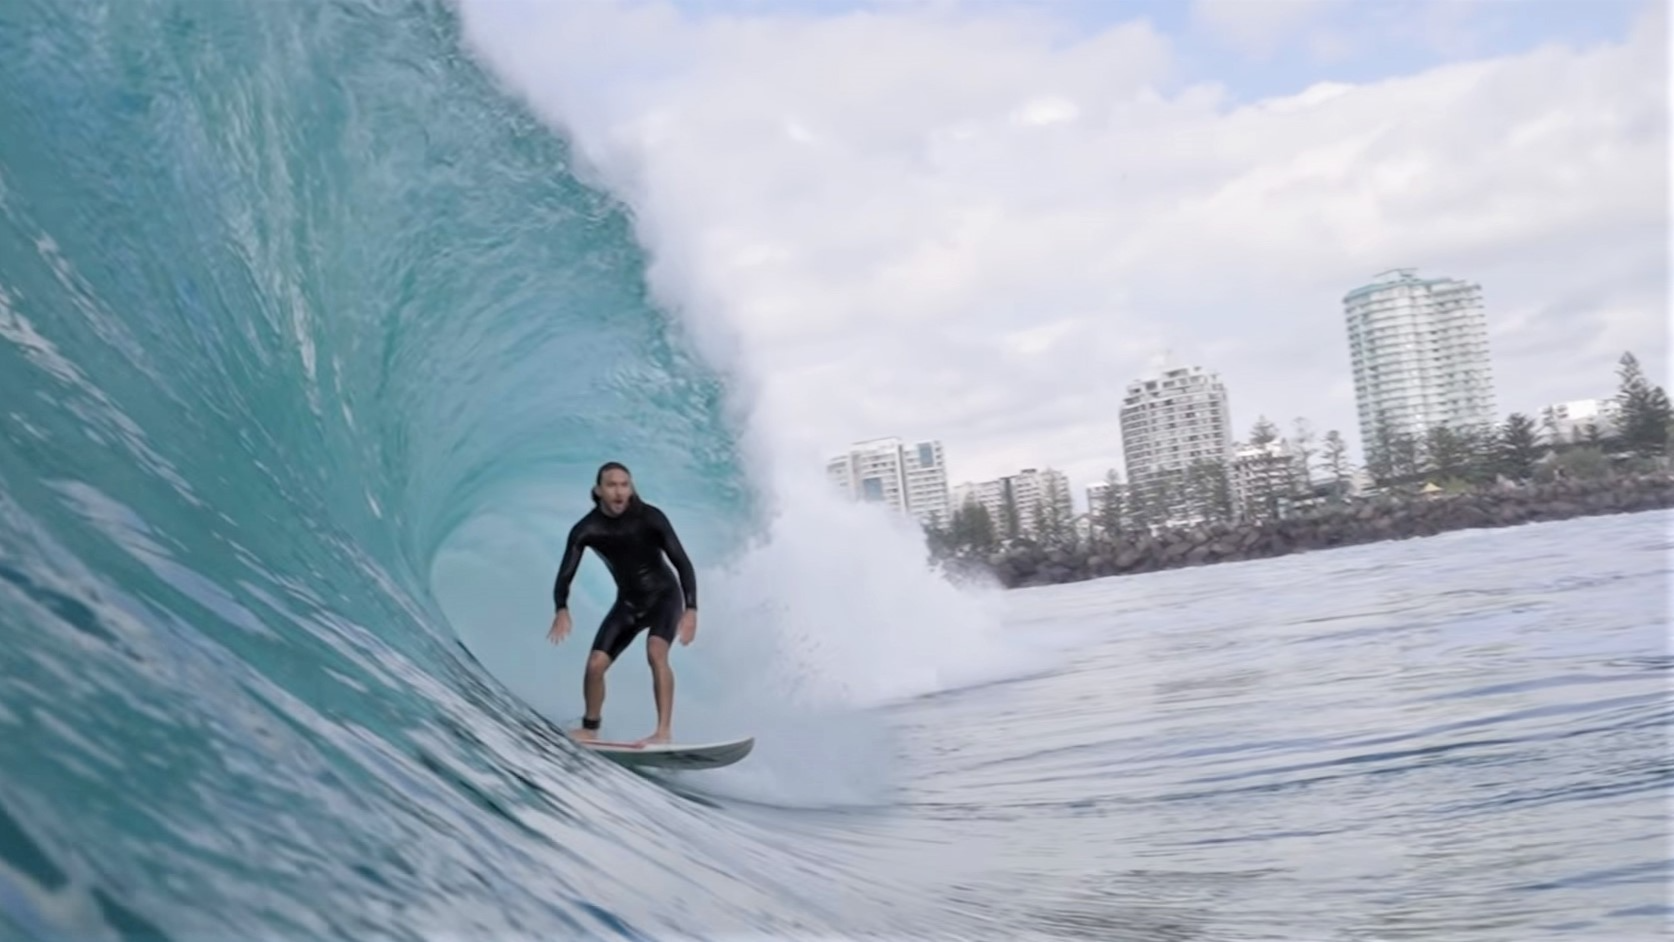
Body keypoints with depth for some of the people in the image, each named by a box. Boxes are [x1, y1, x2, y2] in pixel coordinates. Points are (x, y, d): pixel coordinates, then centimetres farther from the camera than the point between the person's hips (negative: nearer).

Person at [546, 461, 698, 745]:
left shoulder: (650, 518, -23)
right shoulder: (585, 530, -16)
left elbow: (683, 563, -22)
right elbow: (565, 576, -16)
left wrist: (691, 610, -34)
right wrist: (562, 610, -37)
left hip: (664, 595, -3)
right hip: (628, 602, 3)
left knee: (656, 651, -29)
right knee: (595, 664, -5)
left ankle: (663, 732, -29)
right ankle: (590, 729, 19)